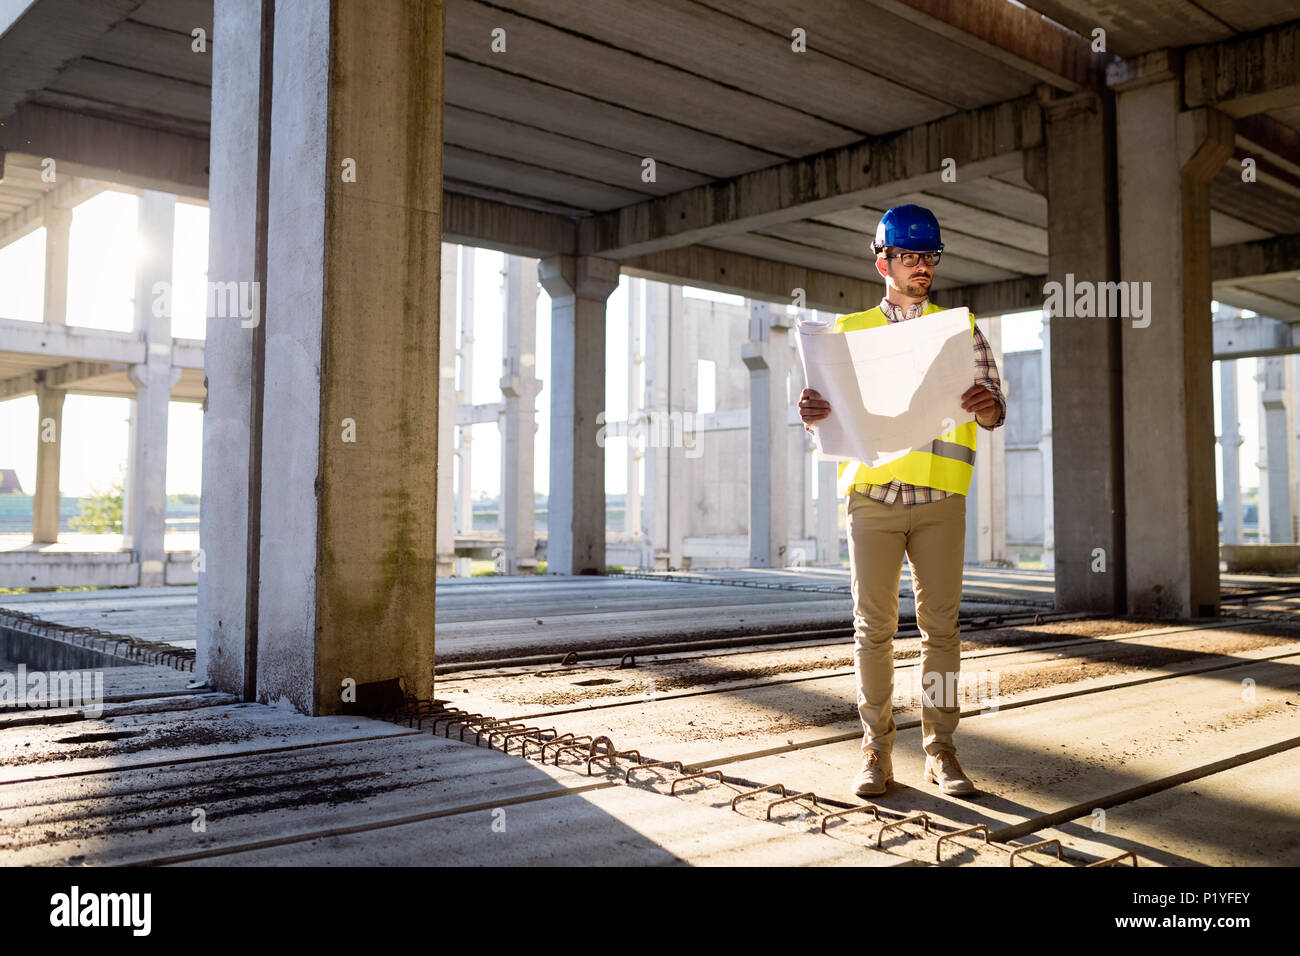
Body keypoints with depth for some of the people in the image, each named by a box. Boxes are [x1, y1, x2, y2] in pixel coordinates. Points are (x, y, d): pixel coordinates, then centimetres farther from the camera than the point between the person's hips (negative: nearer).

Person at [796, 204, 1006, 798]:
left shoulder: (960, 330, 12)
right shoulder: (850, 331, 12)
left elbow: (994, 406, 4)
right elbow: (827, 408, 7)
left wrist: (988, 406, -22)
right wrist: (812, 413, -18)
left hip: (940, 500, 0)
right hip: (872, 496, 0)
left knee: (940, 624, 1)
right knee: (873, 626, 0)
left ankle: (940, 750, 10)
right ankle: (876, 752, 8)